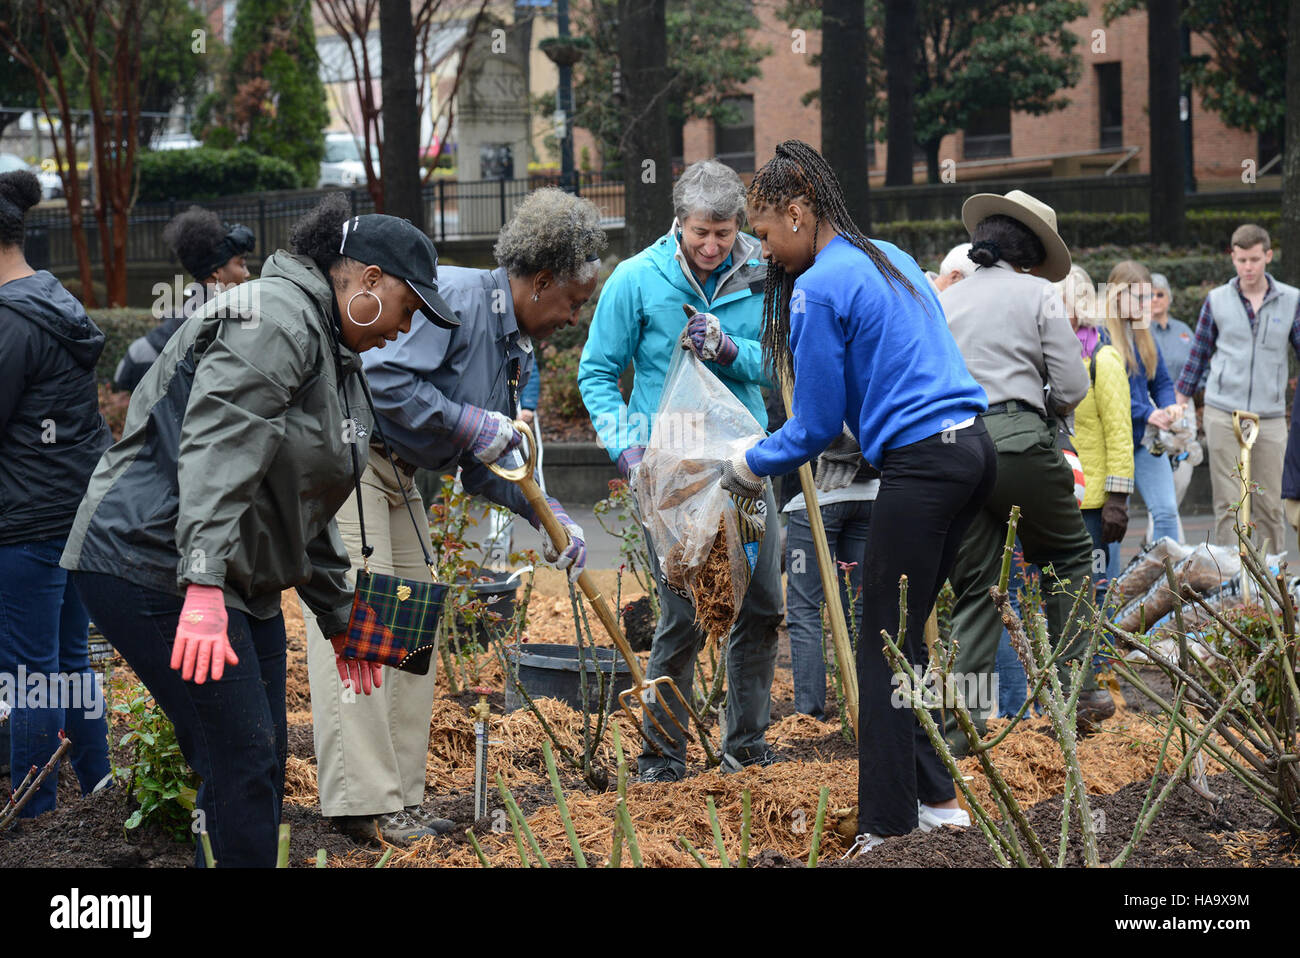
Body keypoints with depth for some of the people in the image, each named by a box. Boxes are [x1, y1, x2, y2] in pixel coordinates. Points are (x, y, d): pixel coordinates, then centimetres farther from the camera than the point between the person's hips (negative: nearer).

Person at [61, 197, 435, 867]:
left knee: (262, 767, 11)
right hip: (157, 569, -11)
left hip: (242, 581, 11)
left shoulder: (337, 355, 20)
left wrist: (339, 618, 32)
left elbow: (307, 507, 29)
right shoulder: (277, 318, -14)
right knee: (241, 764, -13)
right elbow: (218, 450, -27)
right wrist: (203, 587, -36)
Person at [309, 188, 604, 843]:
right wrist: (469, 423, -22)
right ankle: (364, 802, -13)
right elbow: (380, 377, -29)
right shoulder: (455, 298, -19)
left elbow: (483, 467, 15)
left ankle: (401, 800, 14)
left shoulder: (513, 349, 11)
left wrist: (551, 517, 3)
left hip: (397, 478, 10)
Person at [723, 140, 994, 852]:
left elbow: (817, 426, -6)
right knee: (903, 634, 16)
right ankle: (936, 800, 18)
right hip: (972, 447, 9)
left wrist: (751, 465, 11)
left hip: (921, 465, -9)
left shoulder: (819, 288, -9)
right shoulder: (890, 258, 18)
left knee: (884, 646, -3)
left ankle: (887, 828, -2)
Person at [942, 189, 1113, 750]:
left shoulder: (942, 303, 19)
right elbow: (1072, 389, 0)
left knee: (974, 587, 9)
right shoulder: (1037, 294, 5)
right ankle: (1072, 689, 12)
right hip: (1018, 444, -4)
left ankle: (962, 719, 2)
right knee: (1068, 556, 17)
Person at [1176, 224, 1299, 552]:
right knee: (1228, 503, -4)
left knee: (1269, 505, 2)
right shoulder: (1217, 300, 5)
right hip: (1223, 415, 0)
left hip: (1270, 417, 1)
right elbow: (1199, 354, 13)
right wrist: (1178, 405, 11)